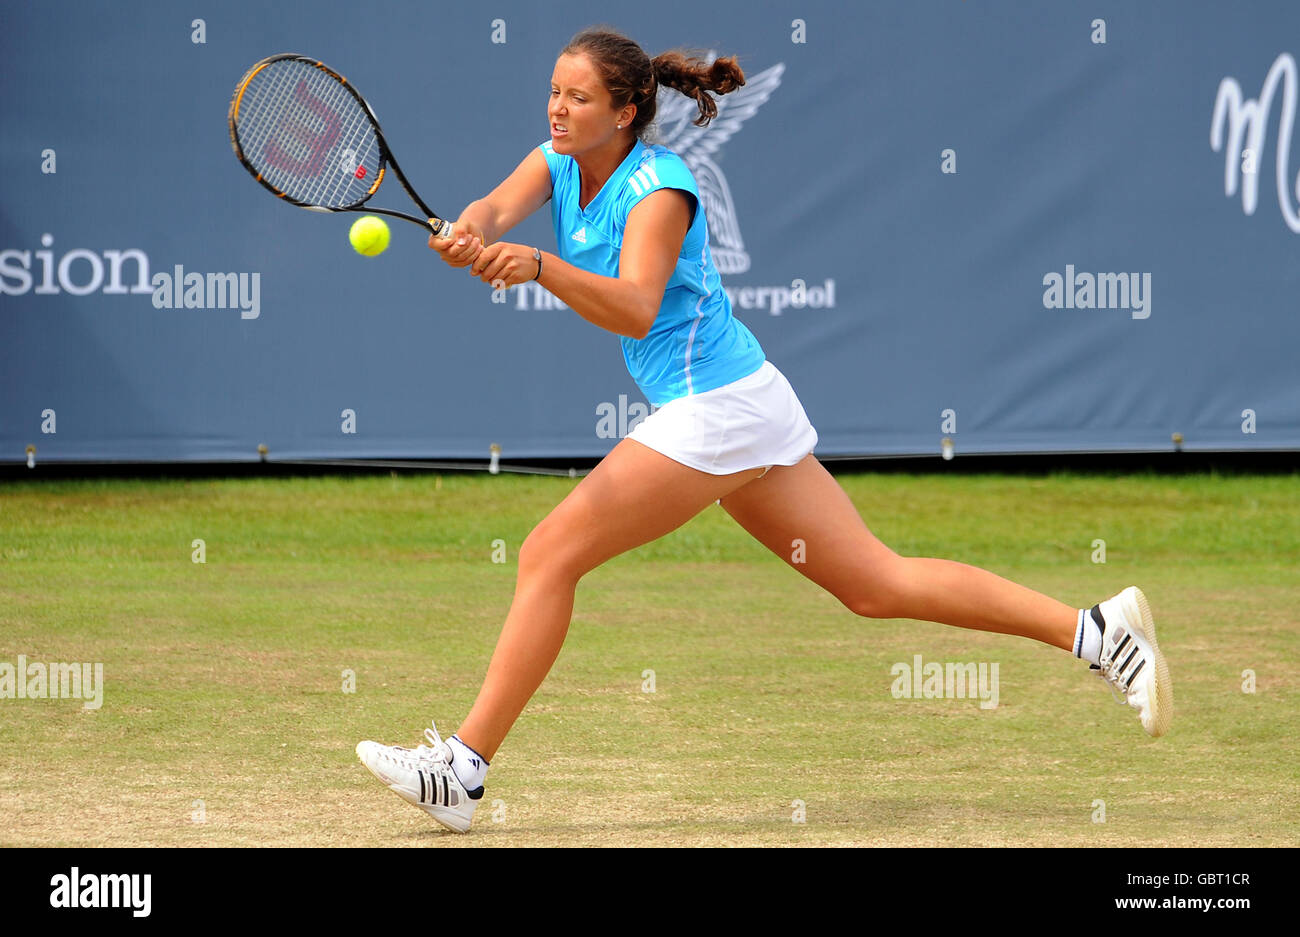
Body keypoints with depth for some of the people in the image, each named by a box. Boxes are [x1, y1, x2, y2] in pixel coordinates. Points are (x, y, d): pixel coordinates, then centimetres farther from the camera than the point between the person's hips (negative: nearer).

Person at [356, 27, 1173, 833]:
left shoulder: (660, 189, -15)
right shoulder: (559, 164, 8)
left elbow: (634, 308, -30)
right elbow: (499, 207, -11)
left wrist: (540, 267, -45)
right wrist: (473, 233, -35)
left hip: (714, 408, -9)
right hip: (737, 404, 9)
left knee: (548, 555, -9)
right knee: (878, 582, 9)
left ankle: (464, 768, -6)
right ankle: (1094, 631, 7)